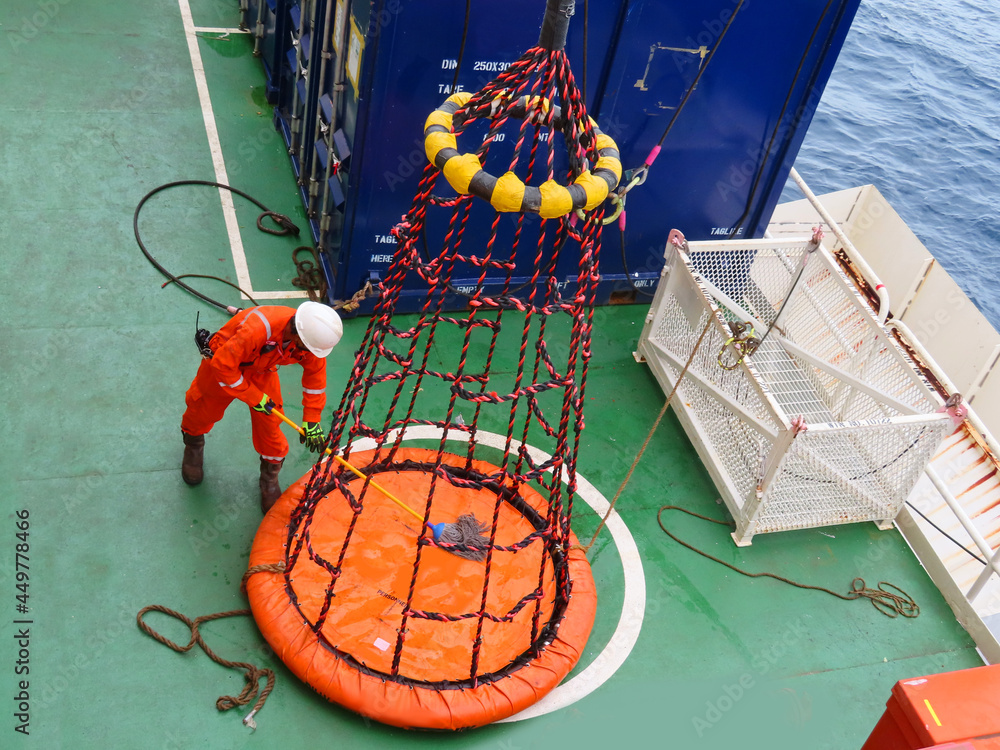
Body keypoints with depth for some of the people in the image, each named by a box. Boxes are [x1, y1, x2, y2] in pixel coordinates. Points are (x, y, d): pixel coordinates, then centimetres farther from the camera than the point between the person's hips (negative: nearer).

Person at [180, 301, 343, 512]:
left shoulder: (309, 337, -27)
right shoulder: (257, 328, -46)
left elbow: (315, 373, -9)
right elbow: (222, 365, -34)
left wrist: (311, 420, -10)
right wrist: (253, 397, -28)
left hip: (262, 372, 4)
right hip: (223, 363, -3)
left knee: (269, 424, 0)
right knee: (203, 409, 17)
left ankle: (270, 481, 23)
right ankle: (193, 444, 52)